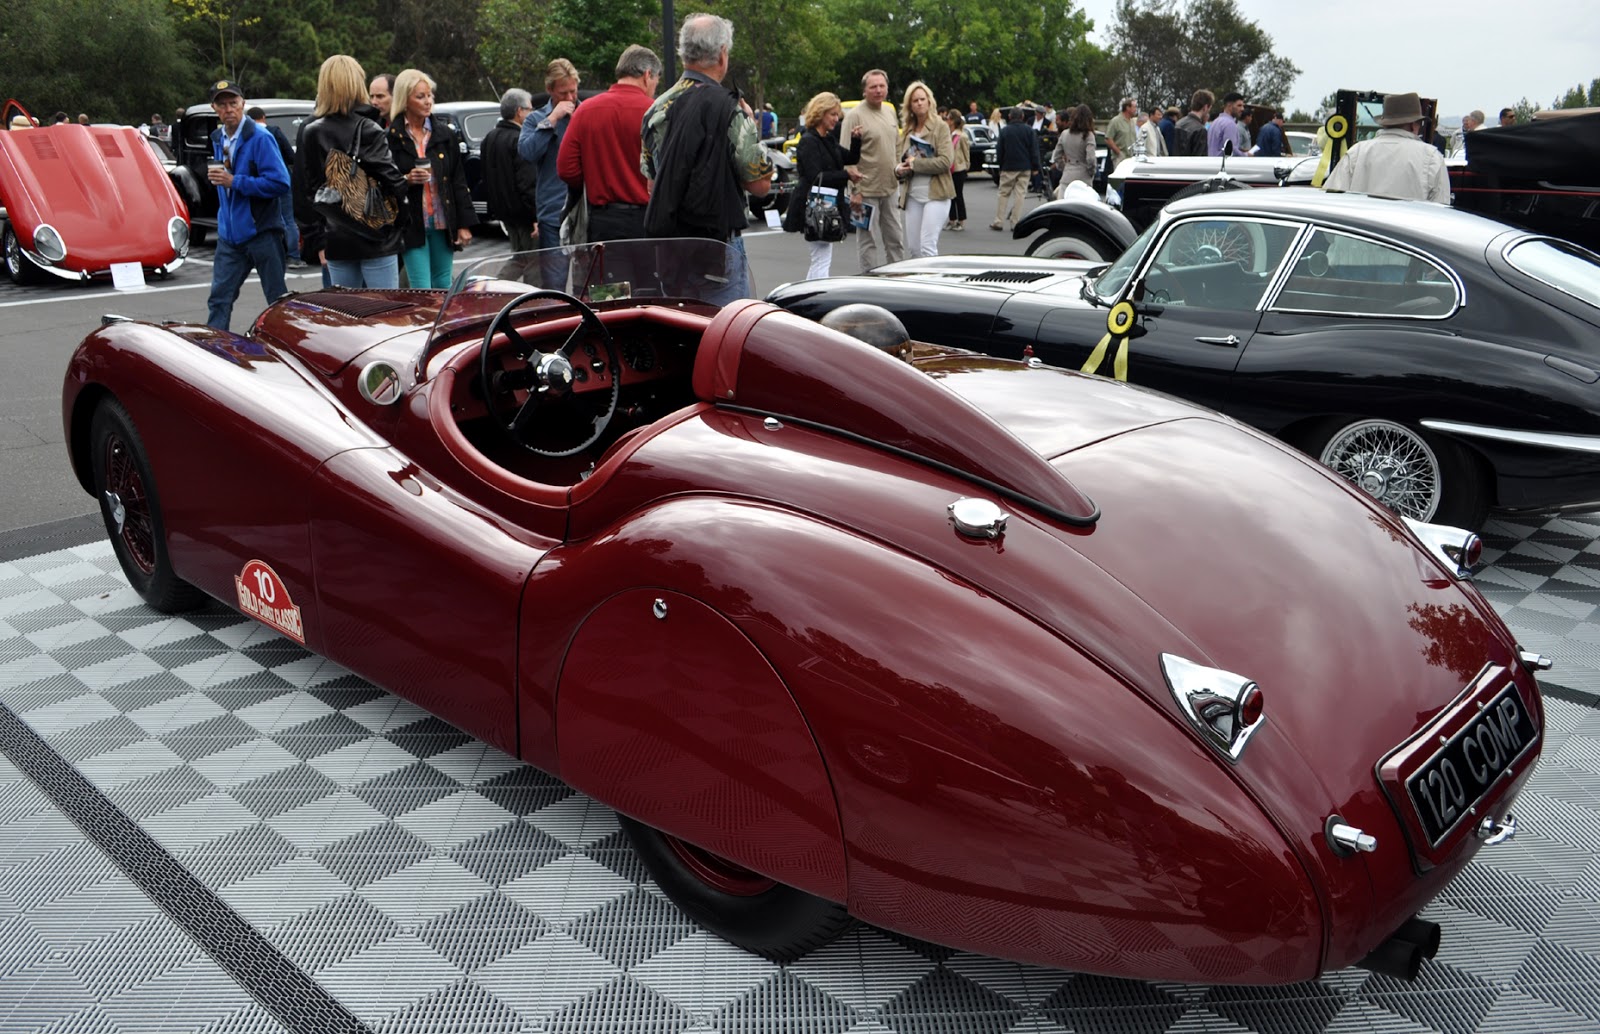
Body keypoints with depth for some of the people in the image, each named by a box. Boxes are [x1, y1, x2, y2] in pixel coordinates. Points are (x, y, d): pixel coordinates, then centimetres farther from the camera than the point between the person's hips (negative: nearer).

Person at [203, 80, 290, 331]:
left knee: (278, 299, 2)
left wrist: (234, 181, -21)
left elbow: (280, 183, -20)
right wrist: (217, 176, 7)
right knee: (219, 298, 6)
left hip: (262, 232, -6)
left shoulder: (260, 138, -12)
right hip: (229, 233, 7)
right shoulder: (217, 138, 11)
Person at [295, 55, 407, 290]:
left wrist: (316, 241, 12)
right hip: (375, 240, -5)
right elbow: (392, 181, -17)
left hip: (335, 243, 5)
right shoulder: (368, 130, -9)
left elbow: (303, 193, 8)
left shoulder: (309, 132, 7)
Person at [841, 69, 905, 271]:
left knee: (896, 240, 12)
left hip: (890, 189, 7)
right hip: (867, 190, -7)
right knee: (868, 242, -1)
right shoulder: (855, 115, -10)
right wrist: (855, 191, -20)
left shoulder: (890, 113, 13)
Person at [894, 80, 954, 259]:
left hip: (935, 194, -6)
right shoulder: (907, 131, 14)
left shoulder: (940, 127, -2)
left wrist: (915, 163, -12)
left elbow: (946, 161, -13)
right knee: (912, 248, 7)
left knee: (927, 247, -14)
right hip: (913, 195, 6)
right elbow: (901, 160, 21)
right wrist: (898, 170, -2)